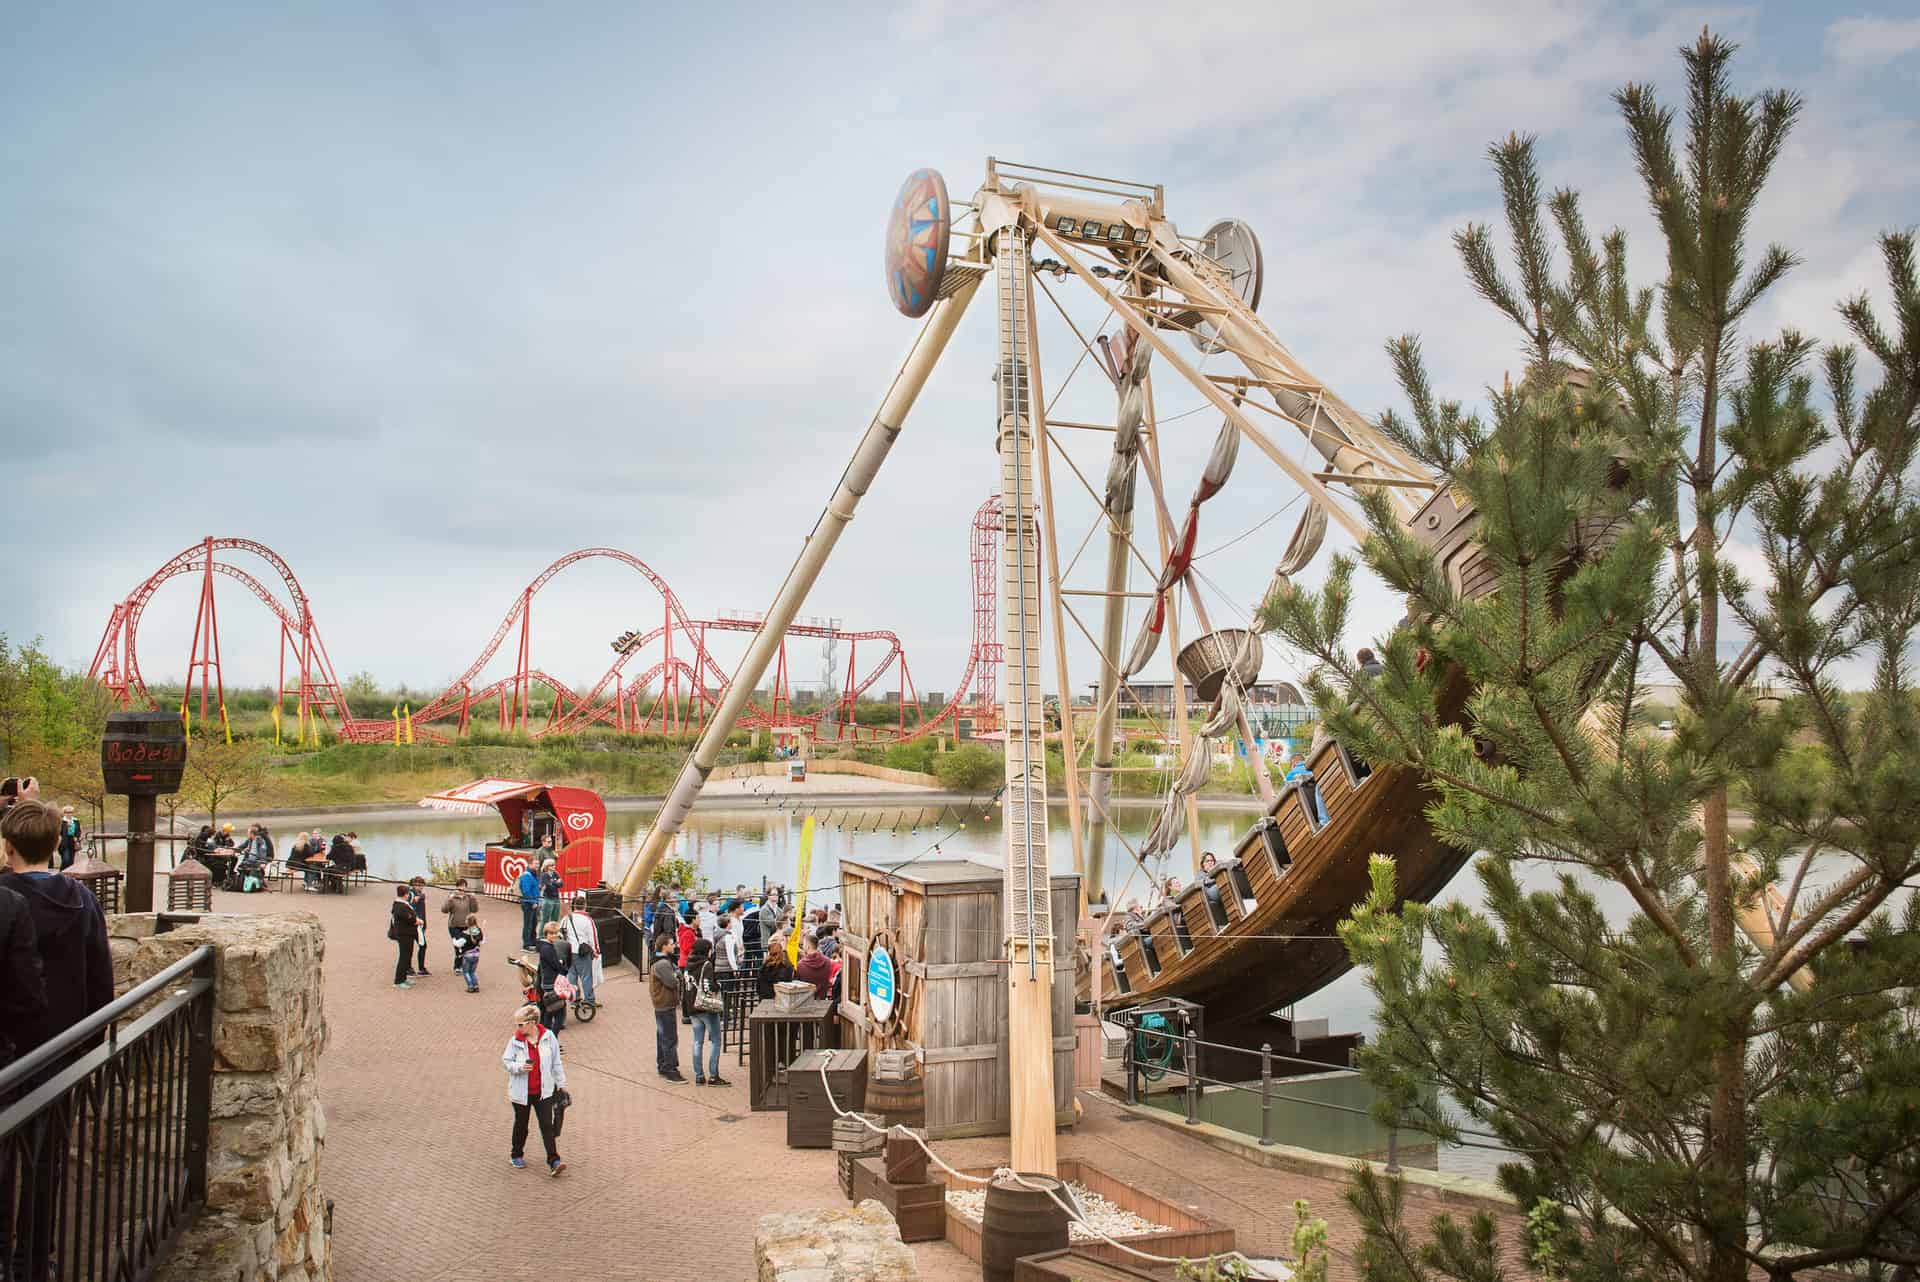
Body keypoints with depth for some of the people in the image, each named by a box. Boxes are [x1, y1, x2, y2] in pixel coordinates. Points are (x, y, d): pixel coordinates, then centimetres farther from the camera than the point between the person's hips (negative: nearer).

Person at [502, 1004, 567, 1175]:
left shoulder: (548, 1037, -7)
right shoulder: (515, 1041, -9)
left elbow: (556, 1062, 2)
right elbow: (506, 1061, -2)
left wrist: (561, 1084, 6)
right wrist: (519, 1067, -22)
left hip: (543, 1091, 0)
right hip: (521, 1092, 0)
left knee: (547, 1125, -3)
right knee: (521, 1125, 16)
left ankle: (553, 1161, -2)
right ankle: (516, 1156, 37)